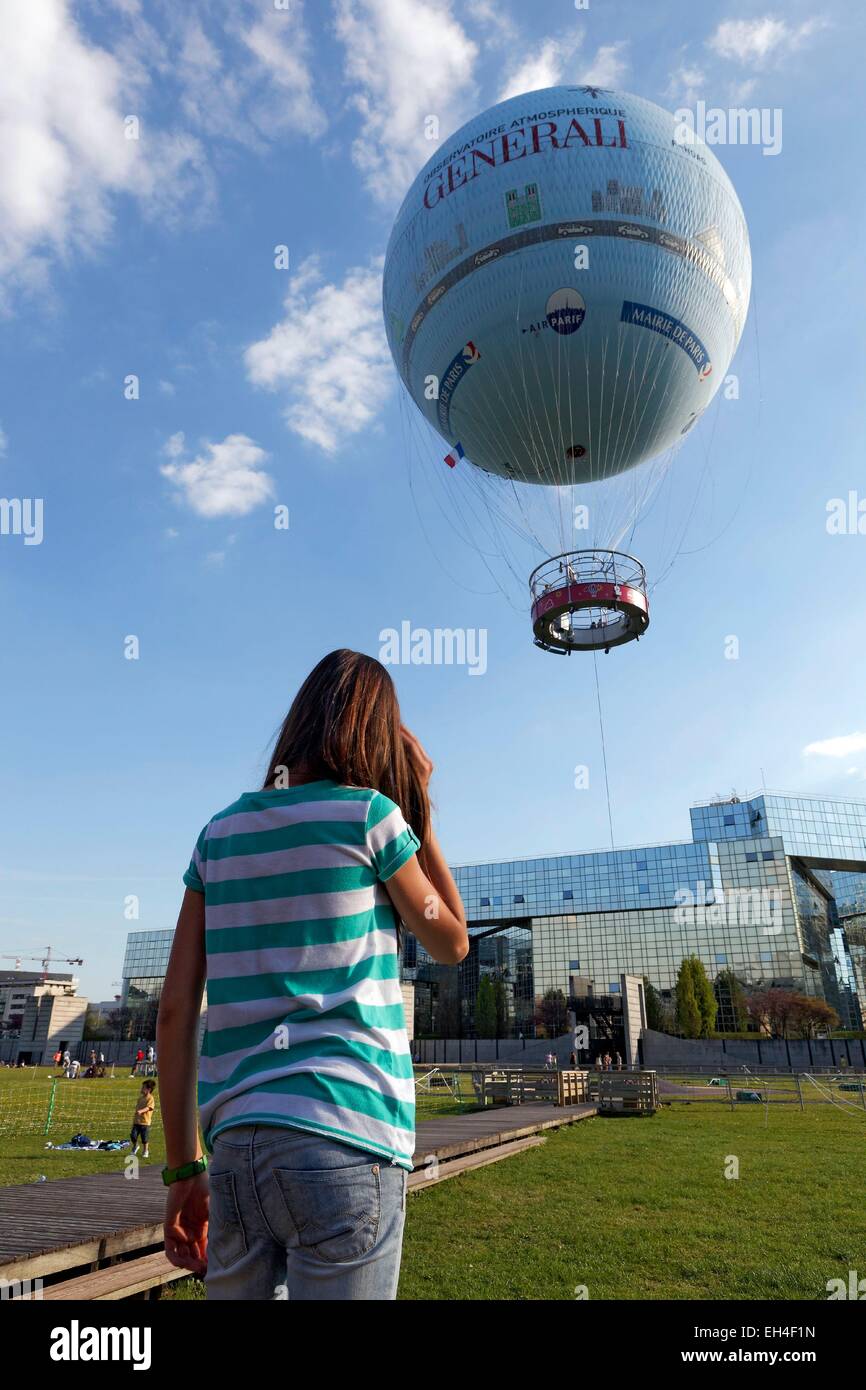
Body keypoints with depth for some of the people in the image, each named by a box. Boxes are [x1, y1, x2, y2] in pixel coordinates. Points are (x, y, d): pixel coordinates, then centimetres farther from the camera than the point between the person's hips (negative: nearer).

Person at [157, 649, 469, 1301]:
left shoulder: (221, 832, 8)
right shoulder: (369, 814, -5)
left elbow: (177, 1008, 6)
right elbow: (452, 943, 9)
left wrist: (183, 1168, 12)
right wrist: (422, 811, 10)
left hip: (235, 1145, 5)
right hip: (345, 1138, -5)